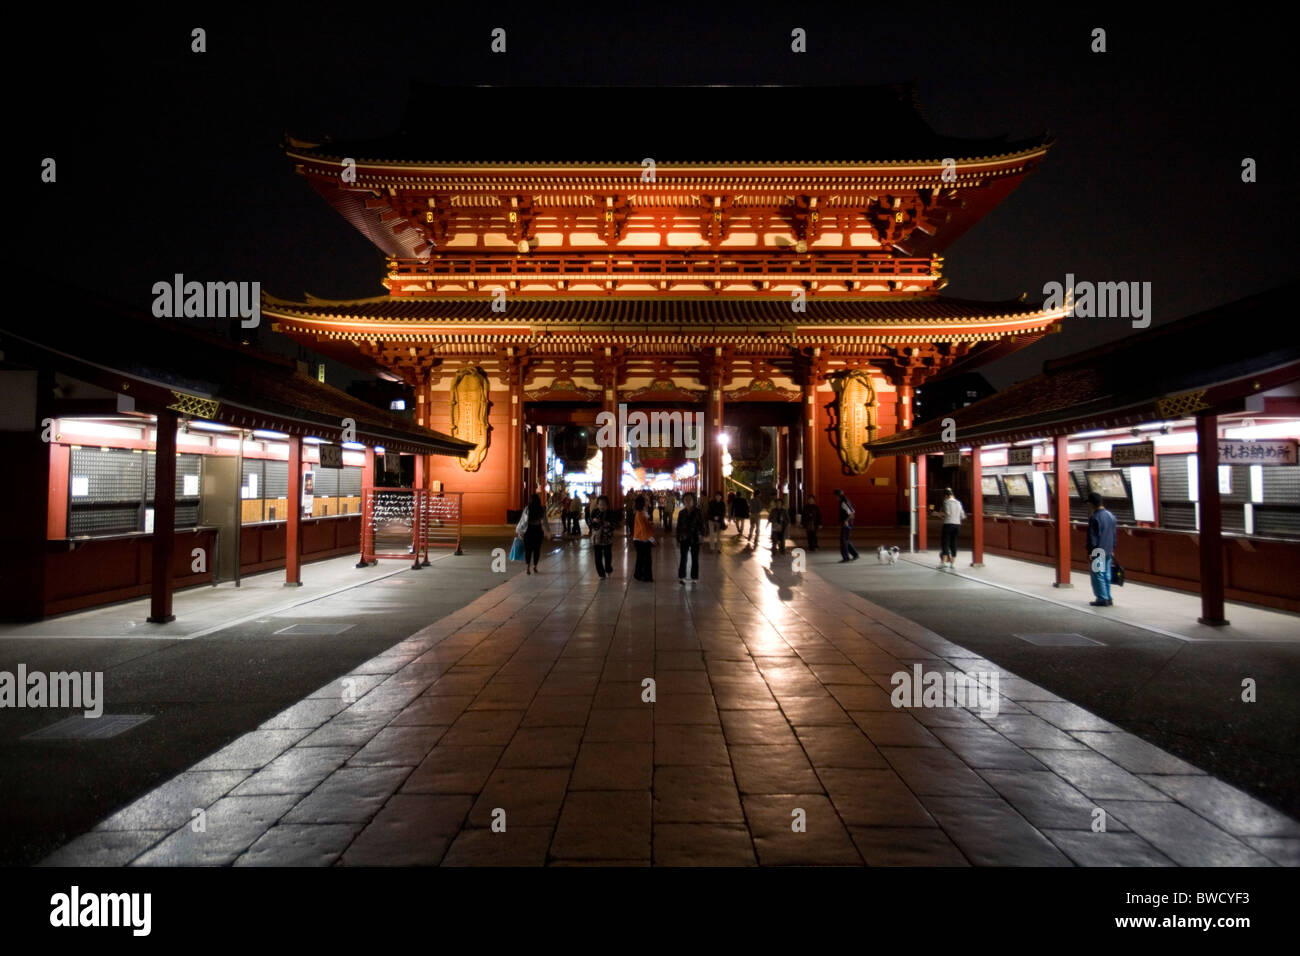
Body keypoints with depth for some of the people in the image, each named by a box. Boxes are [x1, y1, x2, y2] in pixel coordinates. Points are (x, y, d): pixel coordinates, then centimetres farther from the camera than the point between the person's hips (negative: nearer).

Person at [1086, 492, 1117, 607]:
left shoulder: (1095, 518, -18)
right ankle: (1108, 598, 19)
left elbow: (1092, 537, -17)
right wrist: (1112, 548, 23)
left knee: (1098, 575, -1)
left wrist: (1090, 552, -11)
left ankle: (1102, 599, 0)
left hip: (1098, 551, -8)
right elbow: (1114, 533, 16)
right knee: (1107, 574, 14)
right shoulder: (1111, 515, 9)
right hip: (1108, 551, 8)